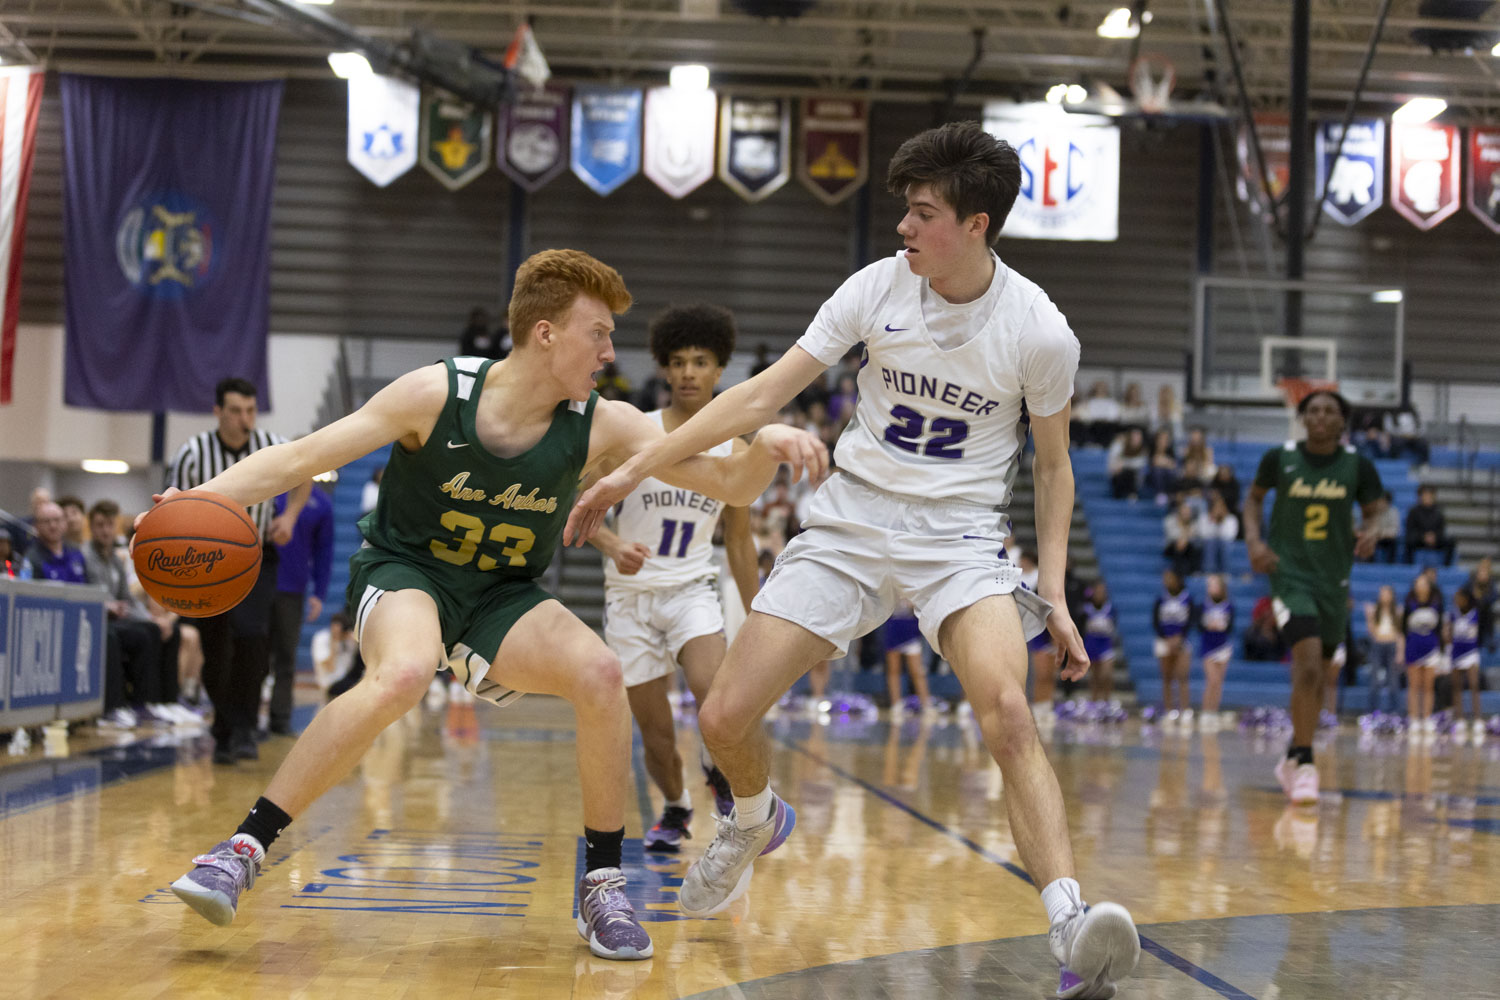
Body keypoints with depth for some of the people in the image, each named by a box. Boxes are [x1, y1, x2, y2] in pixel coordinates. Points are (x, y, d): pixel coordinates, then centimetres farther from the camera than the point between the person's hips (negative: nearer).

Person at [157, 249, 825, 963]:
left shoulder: (602, 428, -11)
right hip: (403, 573, -3)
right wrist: (198, 499, -28)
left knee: (599, 672, -26)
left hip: (503, 597, 3)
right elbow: (304, 456, -15)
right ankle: (244, 849, -28)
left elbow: (729, 484, -11)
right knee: (404, 673, -38)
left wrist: (765, 446, -34)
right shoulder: (438, 394, -18)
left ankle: (602, 888, -9)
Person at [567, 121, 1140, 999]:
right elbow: (764, 394, -3)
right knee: (726, 718, -2)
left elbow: (1053, 465, 5)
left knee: (1007, 712, -31)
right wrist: (636, 469, -7)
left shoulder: (1040, 332, -10)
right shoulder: (880, 287, -6)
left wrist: (1053, 590, -4)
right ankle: (757, 821, 35)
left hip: (960, 539, -3)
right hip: (851, 524, 3)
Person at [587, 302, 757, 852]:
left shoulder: (734, 451, 1)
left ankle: (720, 772, 0)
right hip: (630, 595, 0)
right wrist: (612, 544, -26)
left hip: (692, 589, 0)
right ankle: (675, 808, 33)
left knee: (715, 692, -29)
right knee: (656, 734, 3)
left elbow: (739, 541, 11)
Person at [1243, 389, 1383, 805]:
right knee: (1308, 662, -21)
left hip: (1334, 577, 3)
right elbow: (1254, 497, 11)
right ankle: (1304, 764, -13)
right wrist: (1254, 539, -5)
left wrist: (1369, 532, -12)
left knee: (1317, 672, 14)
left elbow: (1372, 511, 11)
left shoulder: (1357, 466, -2)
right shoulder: (1280, 458, -5)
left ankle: (1293, 759, 32)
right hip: (1289, 571, -3)